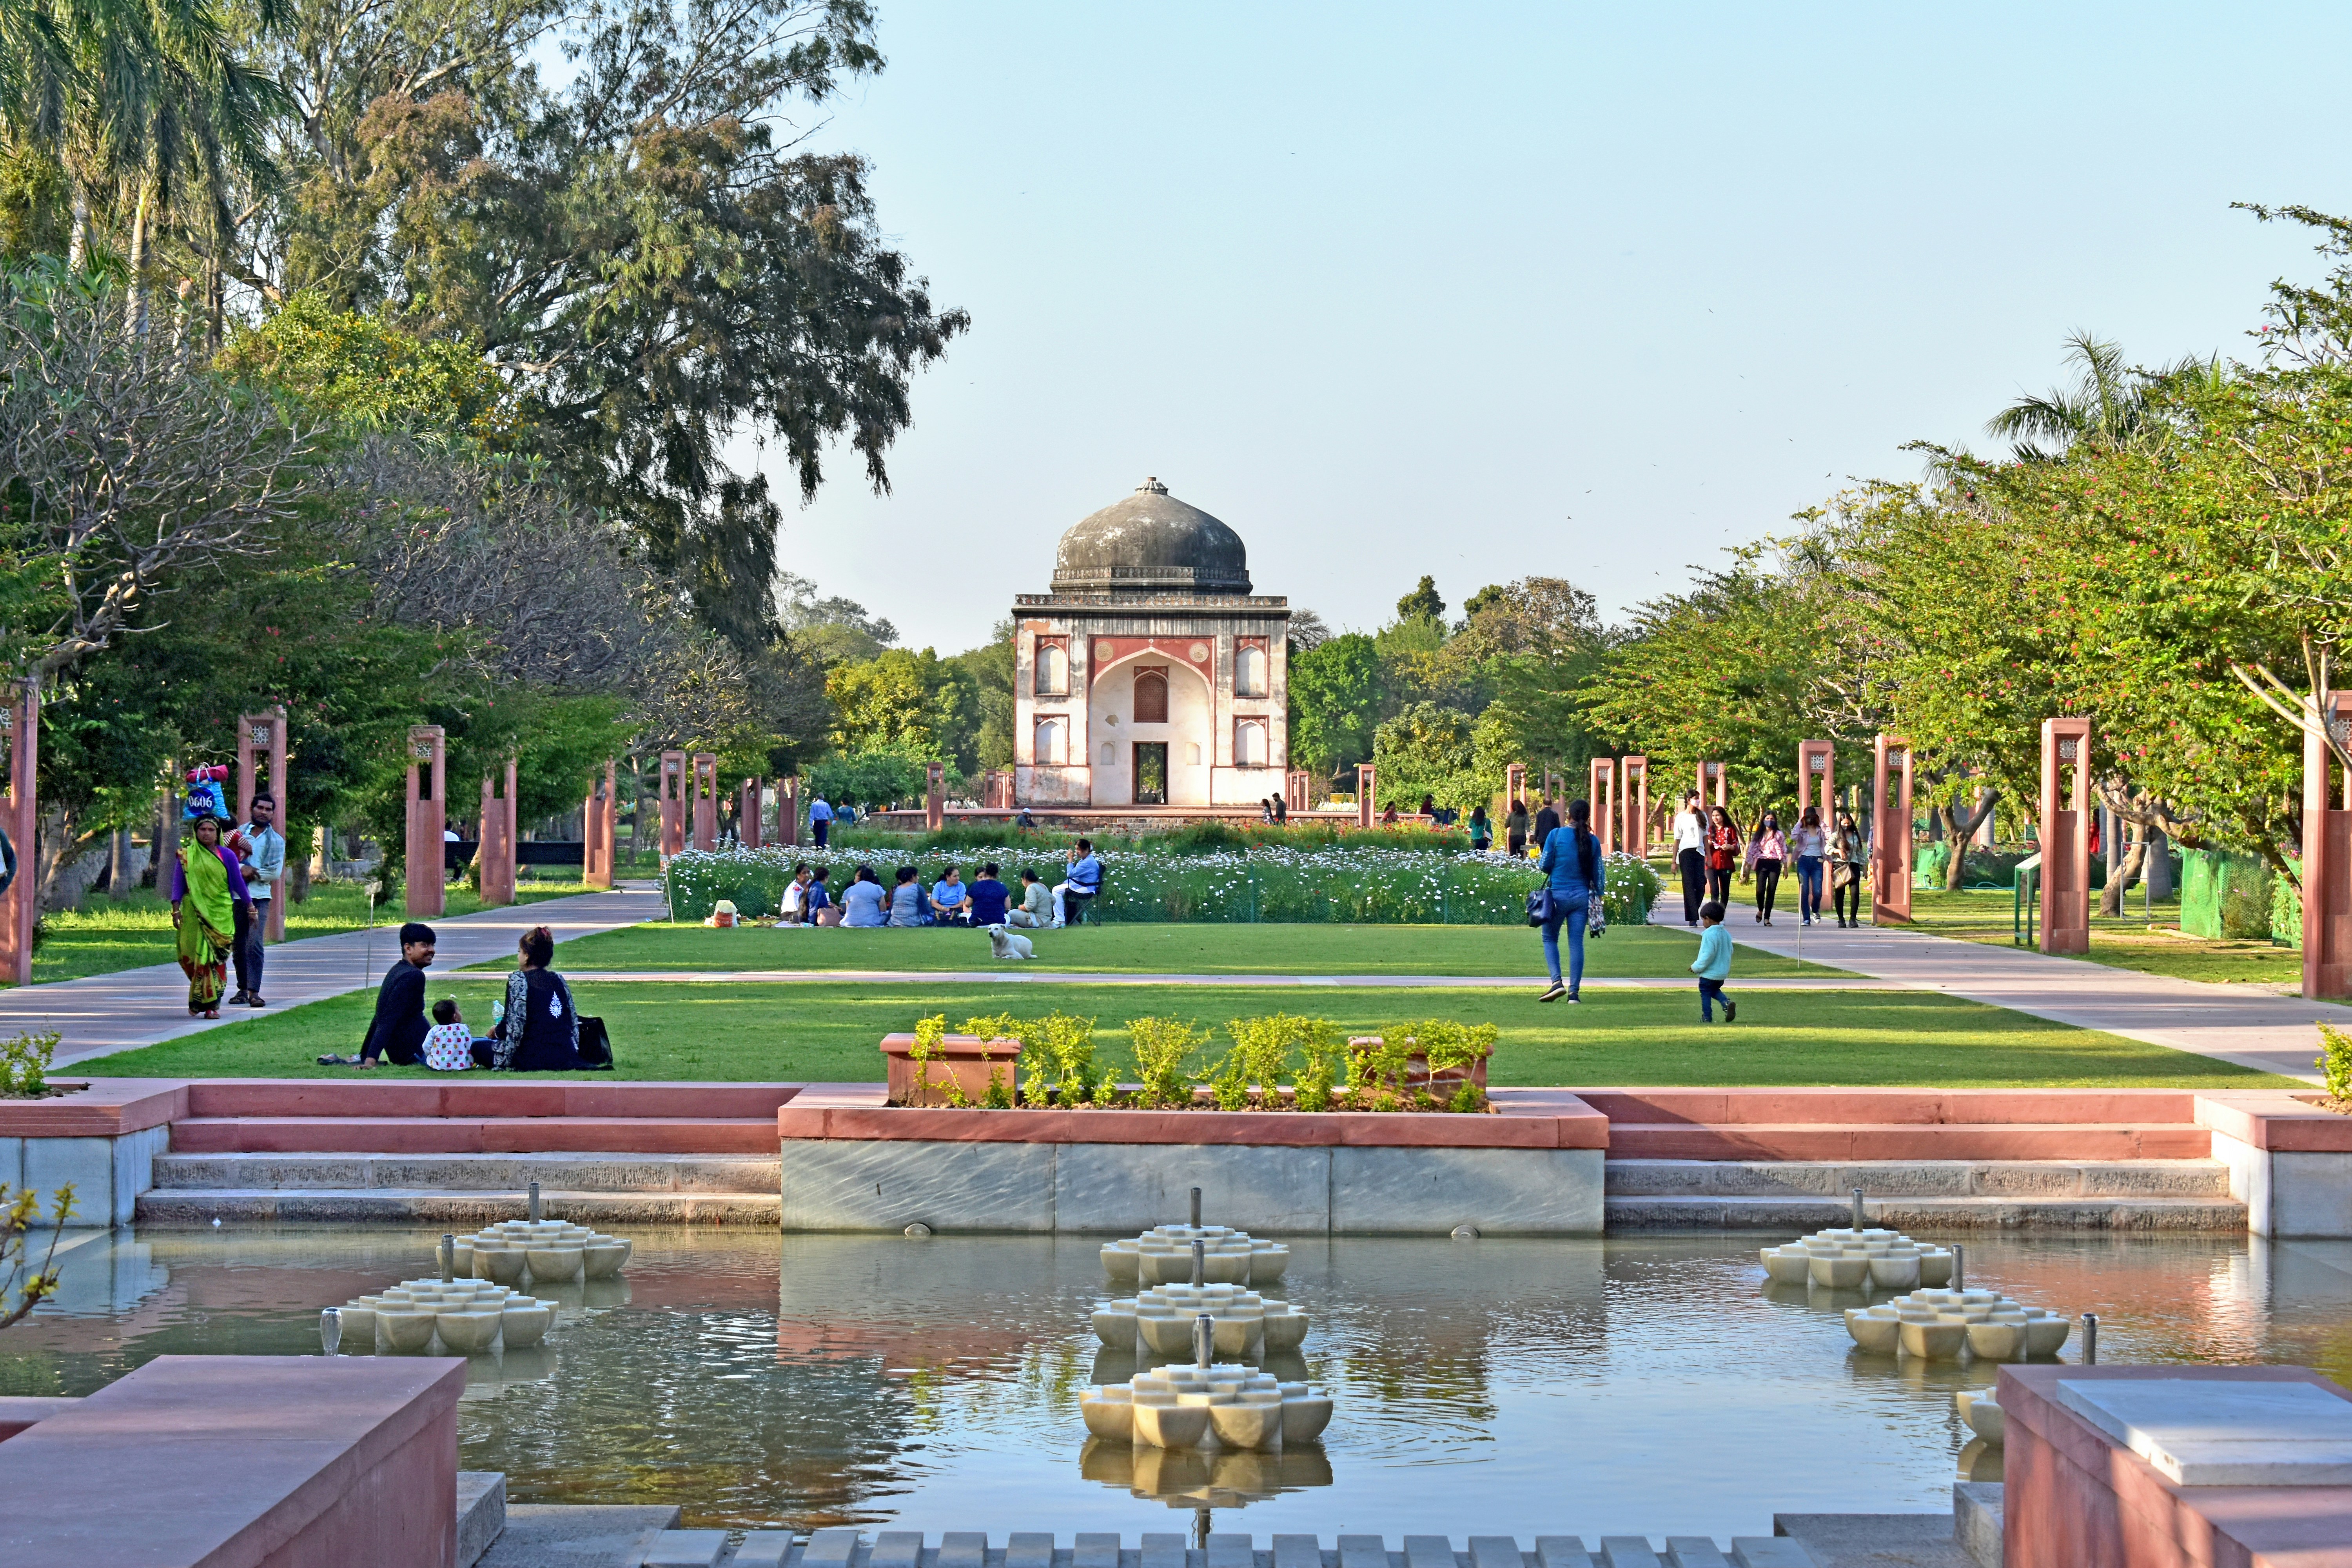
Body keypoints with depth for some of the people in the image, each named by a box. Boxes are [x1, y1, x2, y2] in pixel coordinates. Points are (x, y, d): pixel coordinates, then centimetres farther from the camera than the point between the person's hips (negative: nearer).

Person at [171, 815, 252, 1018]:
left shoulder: (227, 856, 8)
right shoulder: (186, 856, 6)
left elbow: (238, 883, 12)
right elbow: (178, 883, 3)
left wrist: (250, 906, 10)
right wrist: (176, 909, -7)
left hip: (221, 913, 0)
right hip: (194, 913, 0)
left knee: (216, 958, -5)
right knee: (194, 955, -3)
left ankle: (212, 1003, -2)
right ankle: (198, 999, 15)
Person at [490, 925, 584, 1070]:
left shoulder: (518, 980, -6)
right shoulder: (558, 980, 12)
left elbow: (514, 1026, -12)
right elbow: (574, 1022, 13)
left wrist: (496, 1031, 9)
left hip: (533, 1061, -6)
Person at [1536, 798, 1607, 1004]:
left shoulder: (1557, 835, -7)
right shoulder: (1593, 841, 1)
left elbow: (1545, 866, -4)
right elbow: (1599, 873, 6)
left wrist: (1539, 865, 18)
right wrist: (1599, 895, 18)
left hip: (1558, 894, -2)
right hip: (1582, 896, 2)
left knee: (1550, 938, 11)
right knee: (1577, 943, 5)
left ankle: (1557, 982, -7)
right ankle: (1574, 991, 2)